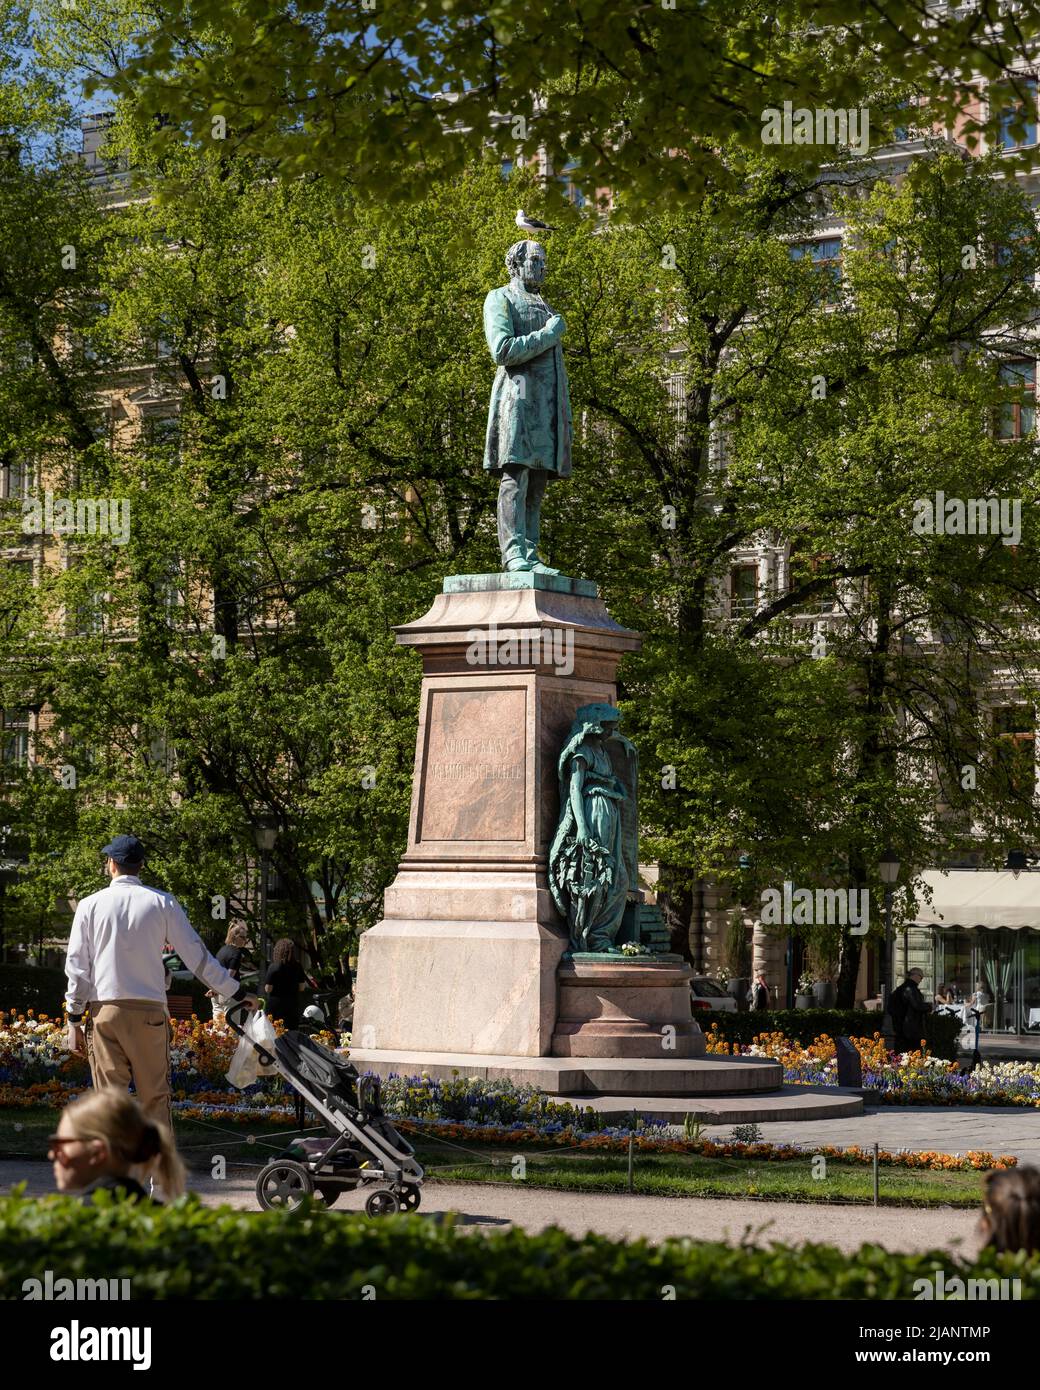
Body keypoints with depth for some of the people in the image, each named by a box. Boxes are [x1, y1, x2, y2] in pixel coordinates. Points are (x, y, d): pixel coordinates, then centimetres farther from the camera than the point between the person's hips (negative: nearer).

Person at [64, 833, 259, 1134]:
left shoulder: (90, 905, 4)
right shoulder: (162, 902, 2)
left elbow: (76, 966, 3)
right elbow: (197, 956, 3)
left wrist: (74, 1021, 9)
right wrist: (237, 992, 12)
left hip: (104, 1011, 0)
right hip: (149, 1012, 0)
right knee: (155, 1098, 4)